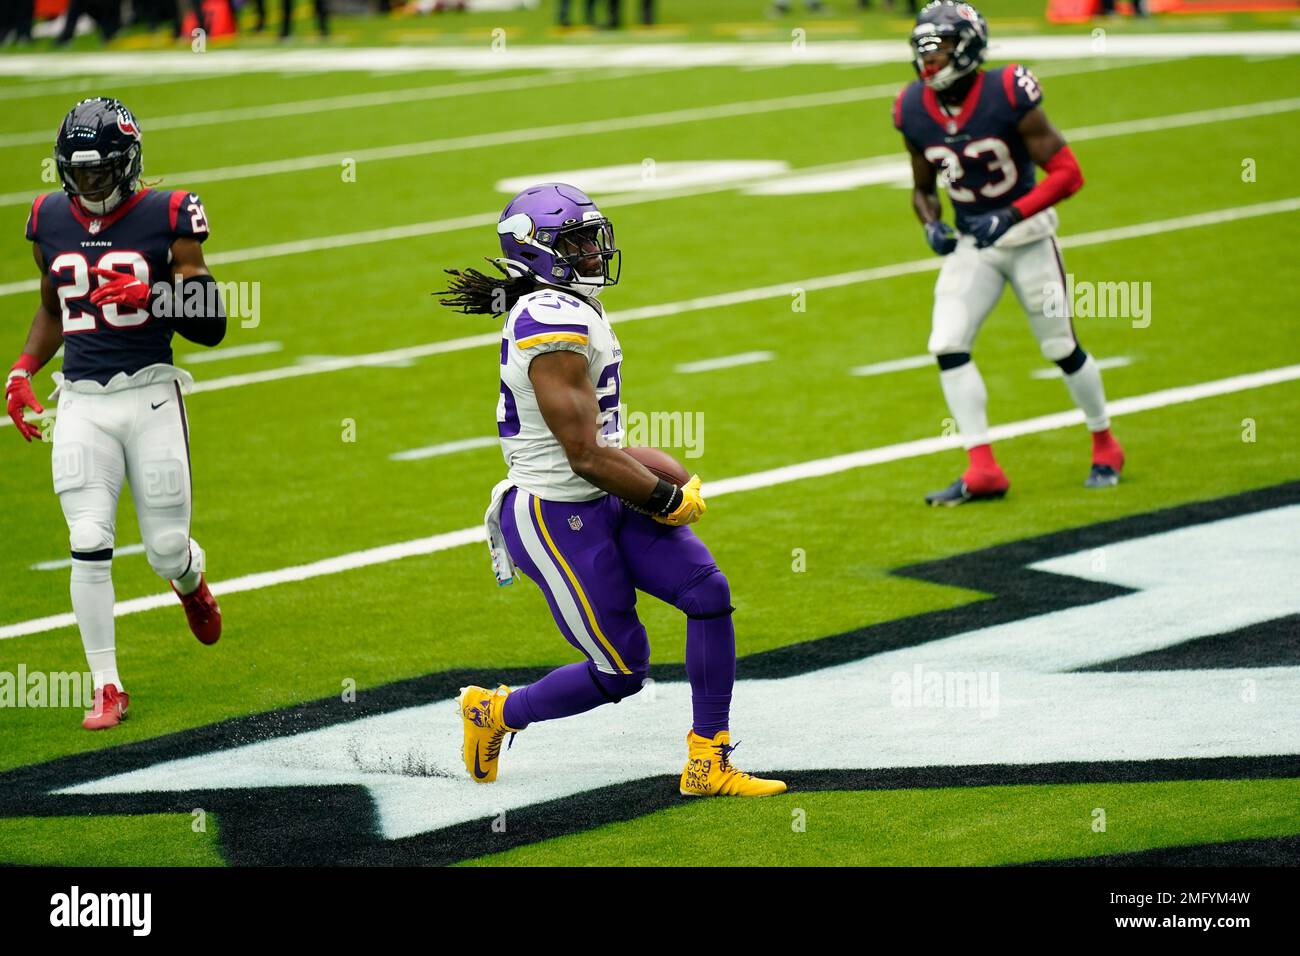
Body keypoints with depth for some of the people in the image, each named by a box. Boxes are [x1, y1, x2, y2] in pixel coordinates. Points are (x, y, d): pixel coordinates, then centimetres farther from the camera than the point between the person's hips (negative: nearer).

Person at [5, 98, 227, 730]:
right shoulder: (51, 222, 8)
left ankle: (191, 582, 41)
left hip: (151, 396, -2)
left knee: (166, 549, 2)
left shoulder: (166, 218, -4)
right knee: (89, 545, -8)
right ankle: (107, 688, 1)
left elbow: (210, 327, -4)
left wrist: (151, 296, -20)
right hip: (81, 402, 2)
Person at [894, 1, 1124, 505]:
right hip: (971, 244, 4)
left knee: (1061, 349, 5)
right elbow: (922, 187, 12)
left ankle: (1105, 448, 28)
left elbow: (1067, 172, -17)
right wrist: (931, 226, -8)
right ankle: (983, 470, -9)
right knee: (947, 346, -12)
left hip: (1027, 236, -4)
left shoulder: (1007, 97, -21)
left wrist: (1010, 217, -25)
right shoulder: (915, 112, -5)